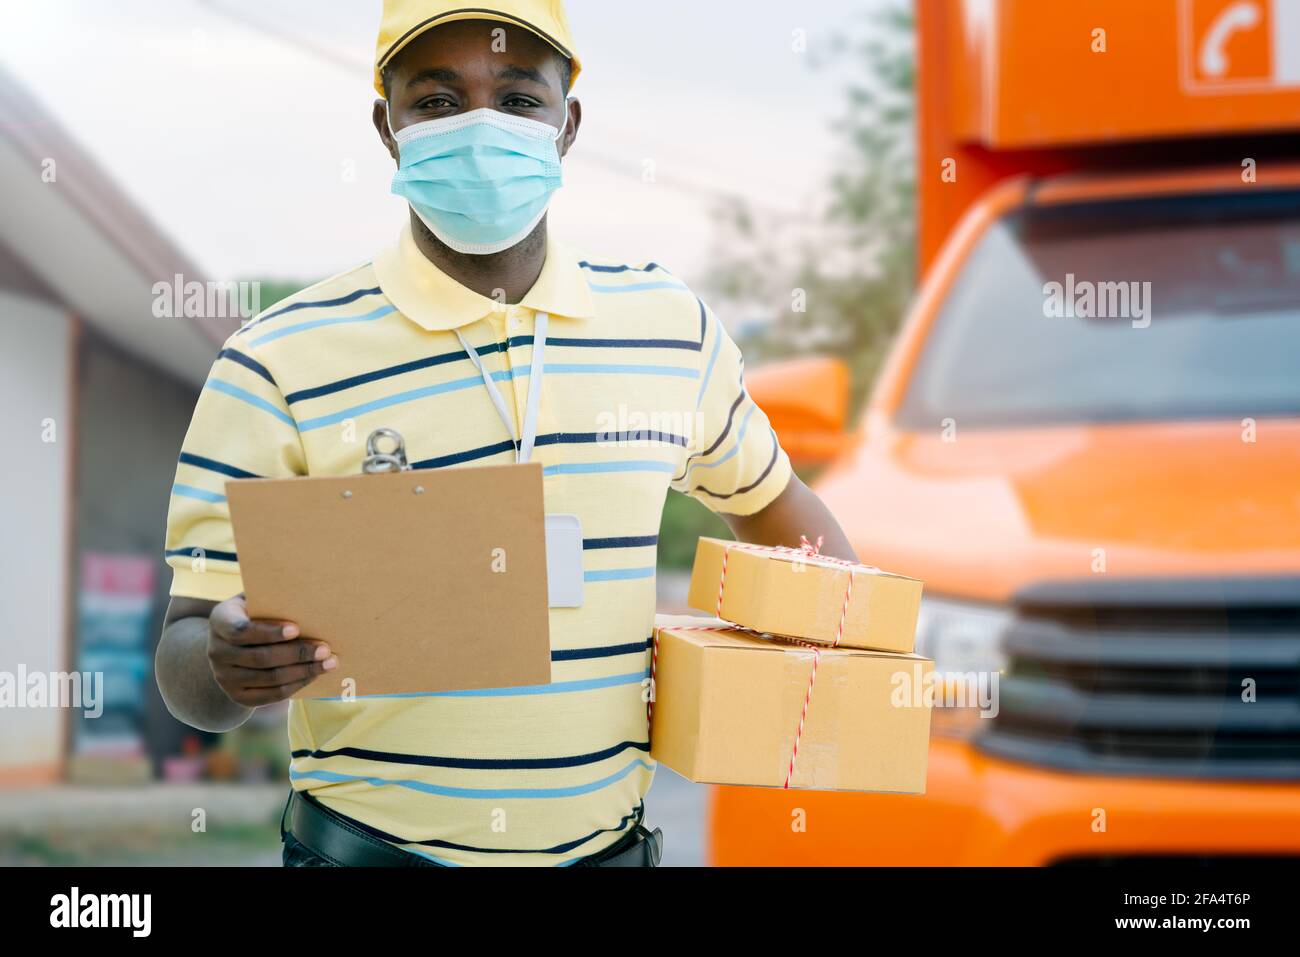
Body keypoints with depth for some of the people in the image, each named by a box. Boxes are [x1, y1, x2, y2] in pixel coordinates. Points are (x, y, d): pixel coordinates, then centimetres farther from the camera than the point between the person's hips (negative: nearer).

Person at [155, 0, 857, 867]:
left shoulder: (671, 327, 2)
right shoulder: (281, 365, -10)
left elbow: (764, 492, 19)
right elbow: (187, 656, -9)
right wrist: (229, 665, -31)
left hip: (608, 842, 4)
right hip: (373, 845, -3)